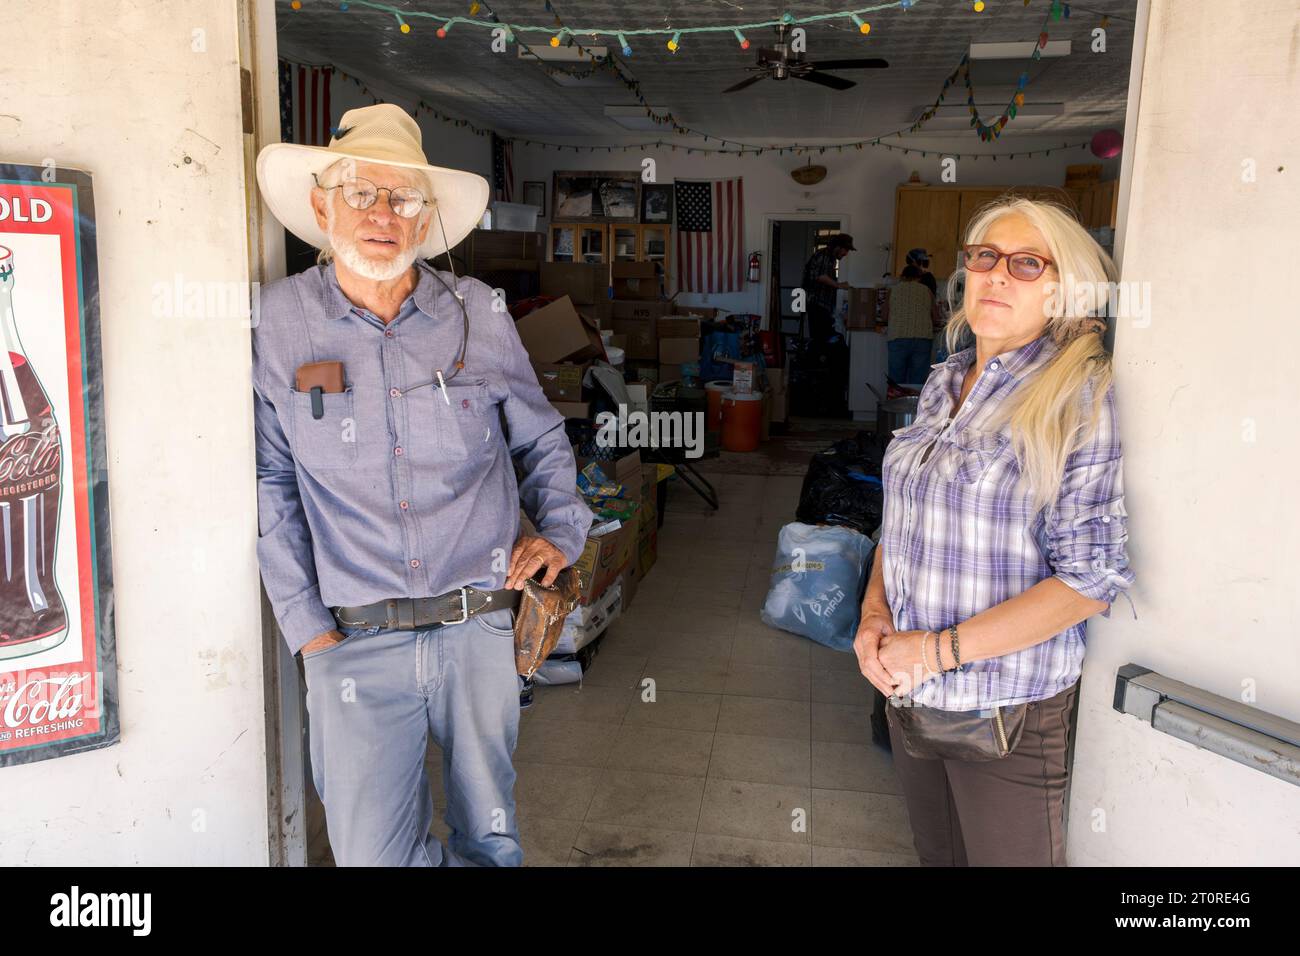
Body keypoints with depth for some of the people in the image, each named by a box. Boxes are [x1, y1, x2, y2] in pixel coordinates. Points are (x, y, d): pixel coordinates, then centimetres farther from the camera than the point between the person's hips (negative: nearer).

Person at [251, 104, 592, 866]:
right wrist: (305, 624, -2)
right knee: (372, 854, -1)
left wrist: (560, 533, -1)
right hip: (355, 641, -1)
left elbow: (542, 439, 14)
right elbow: (271, 484, 3)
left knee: (491, 840, 16)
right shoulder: (283, 319, 0)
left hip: (482, 626, 1)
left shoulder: (476, 312, 2)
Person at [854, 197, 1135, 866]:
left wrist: (939, 648, -20)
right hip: (907, 687, 6)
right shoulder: (943, 383, 5)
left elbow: (1092, 576, -20)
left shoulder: (1080, 396, -15)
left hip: (1010, 708, -5)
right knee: (935, 852, 23)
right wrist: (874, 614, -5)